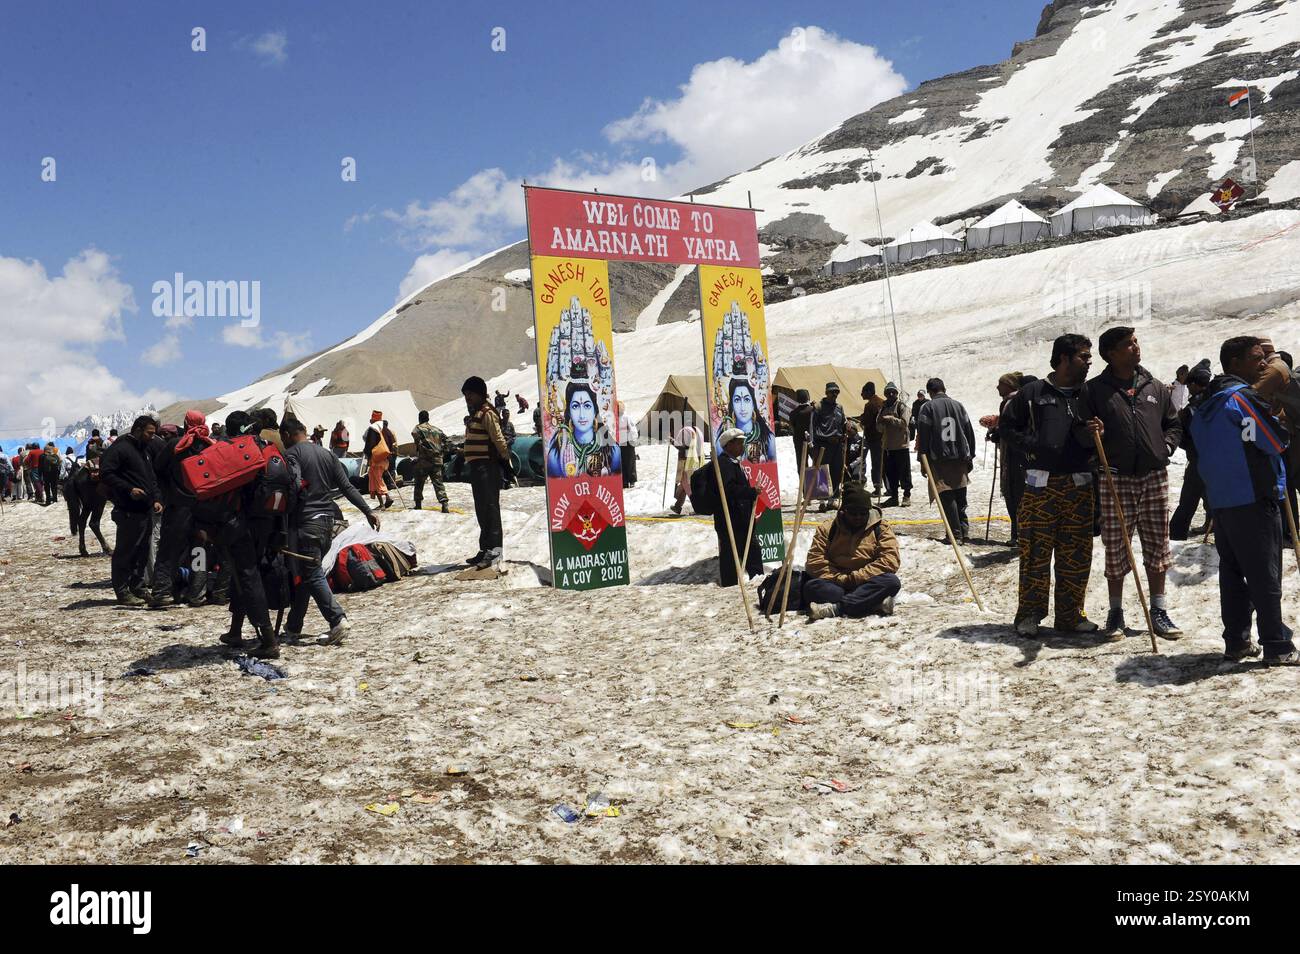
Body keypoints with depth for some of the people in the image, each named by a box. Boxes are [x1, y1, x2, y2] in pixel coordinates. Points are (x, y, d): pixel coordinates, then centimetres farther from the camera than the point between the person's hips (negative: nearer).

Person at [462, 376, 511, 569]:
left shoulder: (487, 413, -10)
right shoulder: (474, 415, 20)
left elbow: (498, 438, -16)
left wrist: (506, 458, -13)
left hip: (487, 467, -10)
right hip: (476, 467, 10)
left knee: (490, 507, -11)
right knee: (482, 509, 14)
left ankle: (494, 549, -11)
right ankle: (485, 549, 21)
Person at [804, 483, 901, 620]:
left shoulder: (880, 528, 3)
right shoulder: (827, 529, 5)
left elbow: (890, 561, -10)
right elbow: (815, 561, -4)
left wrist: (857, 577, -17)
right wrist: (840, 579, -17)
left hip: (866, 585, 0)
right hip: (835, 585, 1)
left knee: (891, 581, -31)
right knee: (811, 587, -30)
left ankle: (834, 608, -38)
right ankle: (876, 604, -35)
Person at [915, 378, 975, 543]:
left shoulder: (928, 407, -4)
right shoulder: (958, 405, 10)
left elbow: (923, 435, -7)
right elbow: (970, 432, 12)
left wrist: (922, 459, -1)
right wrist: (970, 456, 19)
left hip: (939, 459, -4)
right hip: (960, 459, 4)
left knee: (946, 497, -2)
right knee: (960, 497, 13)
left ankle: (955, 532, -6)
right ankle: (964, 531, 10)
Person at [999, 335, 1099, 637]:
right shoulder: (1032, 393, 1)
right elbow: (1006, 427, 4)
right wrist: (1033, 447, -9)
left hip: (1079, 487, 4)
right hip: (1040, 485, -4)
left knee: (1076, 554, 6)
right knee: (1035, 551, -2)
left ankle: (1070, 614, 15)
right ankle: (1030, 614, 7)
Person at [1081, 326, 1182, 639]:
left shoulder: (1155, 387, 12)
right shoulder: (1094, 390, 1)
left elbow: (1173, 424, 22)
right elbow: (1081, 436, 3)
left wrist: (1166, 446, 4)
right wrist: (1092, 434, -18)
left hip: (1154, 476, 3)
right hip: (1116, 479, -3)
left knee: (1157, 546, 6)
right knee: (1116, 548, 1)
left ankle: (1159, 612, 17)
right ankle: (1116, 612, 14)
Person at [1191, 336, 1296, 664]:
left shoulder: (1207, 401, 14)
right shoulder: (1243, 397, -13)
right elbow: (1278, 441, -11)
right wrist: (1278, 418, 7)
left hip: (1220, 499, 8)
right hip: (1253, 500, -8)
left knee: (1232, 572, 11)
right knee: (1265, 576, -3)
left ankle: (1236, 642, 14)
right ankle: (1278, 648, 1)